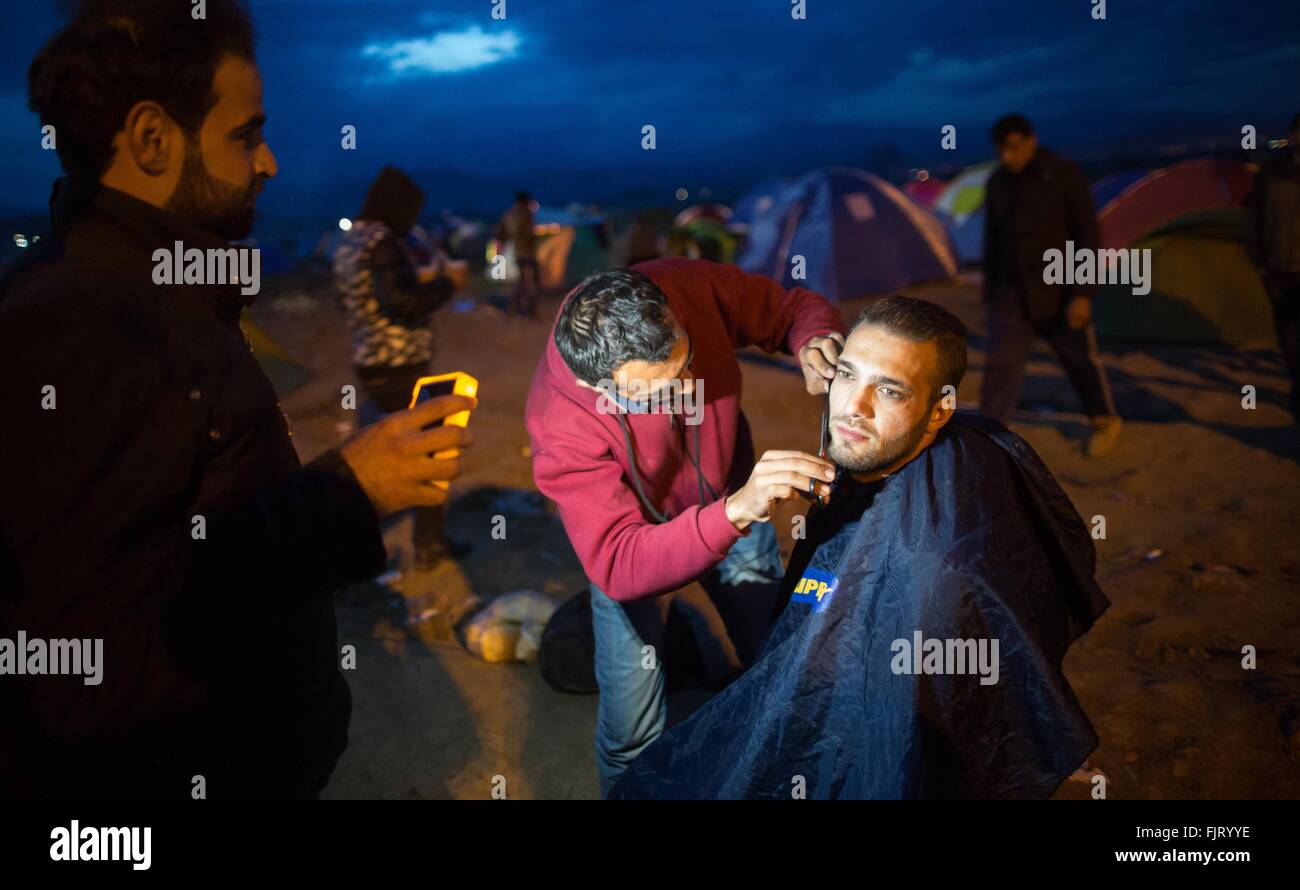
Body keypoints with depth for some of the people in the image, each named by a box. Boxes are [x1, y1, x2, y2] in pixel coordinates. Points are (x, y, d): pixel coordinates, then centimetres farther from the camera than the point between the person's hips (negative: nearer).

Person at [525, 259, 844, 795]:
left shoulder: (693, 287, -31)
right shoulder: (561, 428, -38)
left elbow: (793, 308, -13)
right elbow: (620, 567, -42)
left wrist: (813, 342, -37)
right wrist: (735, 512, -56)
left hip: (732, 500, 4)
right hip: (632, 533, -3)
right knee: (633, 731, -4)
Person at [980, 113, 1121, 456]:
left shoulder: (1064, 176, -13)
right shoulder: (997, 183, 2)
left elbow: (1089, 238, -13)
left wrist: (1082, 294, -18)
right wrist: (990, 294, 12)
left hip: (1058, 292, -3)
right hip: (1012, 294, 4)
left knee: (1080, 359, 12)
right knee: (1001, 364, -6)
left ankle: (1105, 421, 35)